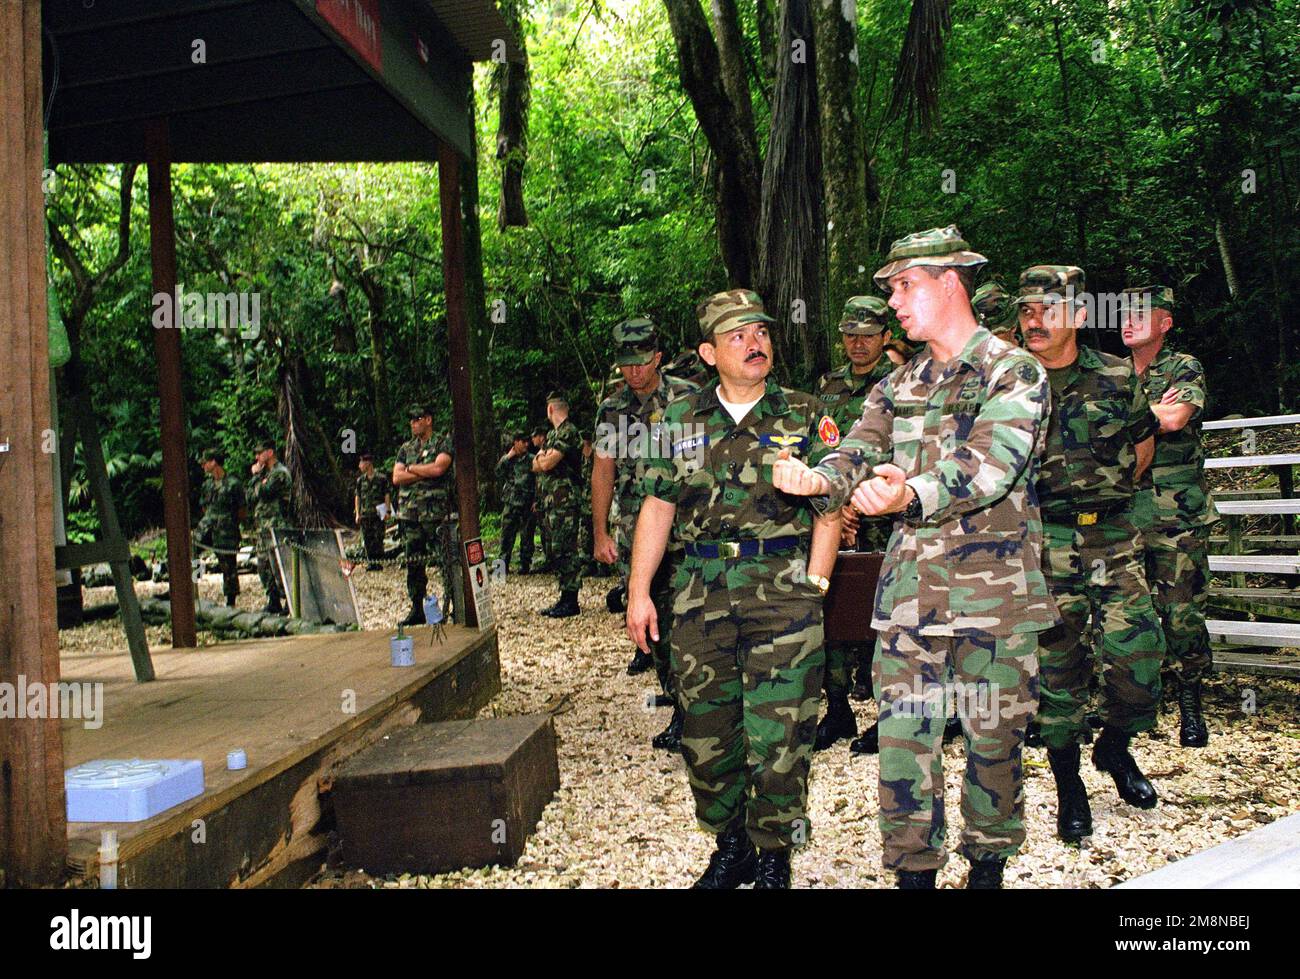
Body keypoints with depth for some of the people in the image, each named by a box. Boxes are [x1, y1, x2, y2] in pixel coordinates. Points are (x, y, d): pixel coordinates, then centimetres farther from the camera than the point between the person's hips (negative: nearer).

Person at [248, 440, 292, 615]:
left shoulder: (280, 473, -10)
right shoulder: (267, 472, 19)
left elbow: (261, 492, -19)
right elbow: (250, 495, 16)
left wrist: (256, 476, -4)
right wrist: (256, 476, 5)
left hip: (276, 526, -10)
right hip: (263, 526, 10)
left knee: (278, 567, -11)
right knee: (264, 567, 12)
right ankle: (273, 604, 19)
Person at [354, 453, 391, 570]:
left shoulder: (382, 478, -1)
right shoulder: (360, 480, 12)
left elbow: (387, 495, -1)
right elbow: (357, 497, 14)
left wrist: (388, 511, -9)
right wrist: (357, 513, 7)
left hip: (378, 514, -4)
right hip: (365, 515, 4)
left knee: (378, 539, -5)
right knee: (367, 539, 3)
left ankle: (379, 561, -1)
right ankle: (371, 562, 8)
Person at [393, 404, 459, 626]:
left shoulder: (444, 442, 1)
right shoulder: (406, 448, 17)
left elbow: (438, 468, -15)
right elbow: (397, 478, 5)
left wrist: (411, 469, -2)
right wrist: (426, 472, -6)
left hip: (438, 513, -5)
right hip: (410, 513, 5)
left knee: (448, 561, -8)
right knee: (413, 564, 8)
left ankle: (456, 608, -4)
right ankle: (417, 609, 16)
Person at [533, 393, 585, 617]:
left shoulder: (568, 432, -10)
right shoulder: (553, 435, 21)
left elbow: (546, 464, -18)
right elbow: (536, 465, 16)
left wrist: (542, 458, 4)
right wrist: (545, 459, -4)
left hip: (564, 500, -10)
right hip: (551, 500, 10)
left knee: (565, 550, -9)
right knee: (558, 550, 11)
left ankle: (570, 601, -7)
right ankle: (564, 598, 17)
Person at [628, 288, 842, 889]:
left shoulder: (805, 416, 5)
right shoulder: (681, 419, 11)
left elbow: (830, 507, 3)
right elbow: (658, 506, 11)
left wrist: (814, 583, -7)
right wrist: (638, 591, 6)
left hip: (783, 591, -2)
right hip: (700, 592, 3)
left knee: (778, 733, -3)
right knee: (704, 730, 8)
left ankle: (773, 855, 16)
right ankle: (730, 846, 27)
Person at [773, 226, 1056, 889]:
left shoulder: (1015, 373, -3)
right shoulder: (897, 388, 15)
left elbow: (990, 464, -20)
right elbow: (858, 456, 3)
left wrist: (911, 494, -38)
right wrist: (818, 479, -21)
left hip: (996, 591, -4)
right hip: (909, 589, 4)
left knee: (993, 739, 8)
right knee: (903, 737, 3)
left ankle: (988, 865, 27)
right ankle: (914, 871, 17)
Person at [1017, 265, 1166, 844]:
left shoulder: (1117, 378, 3)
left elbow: (1144, 442, 20)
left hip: (1114, 539, 2)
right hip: (1044, 545, -1)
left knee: (1139, 655, -2)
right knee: (1056, 663, 3)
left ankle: (1115, 747, 28)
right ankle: (1068, 786, 18)